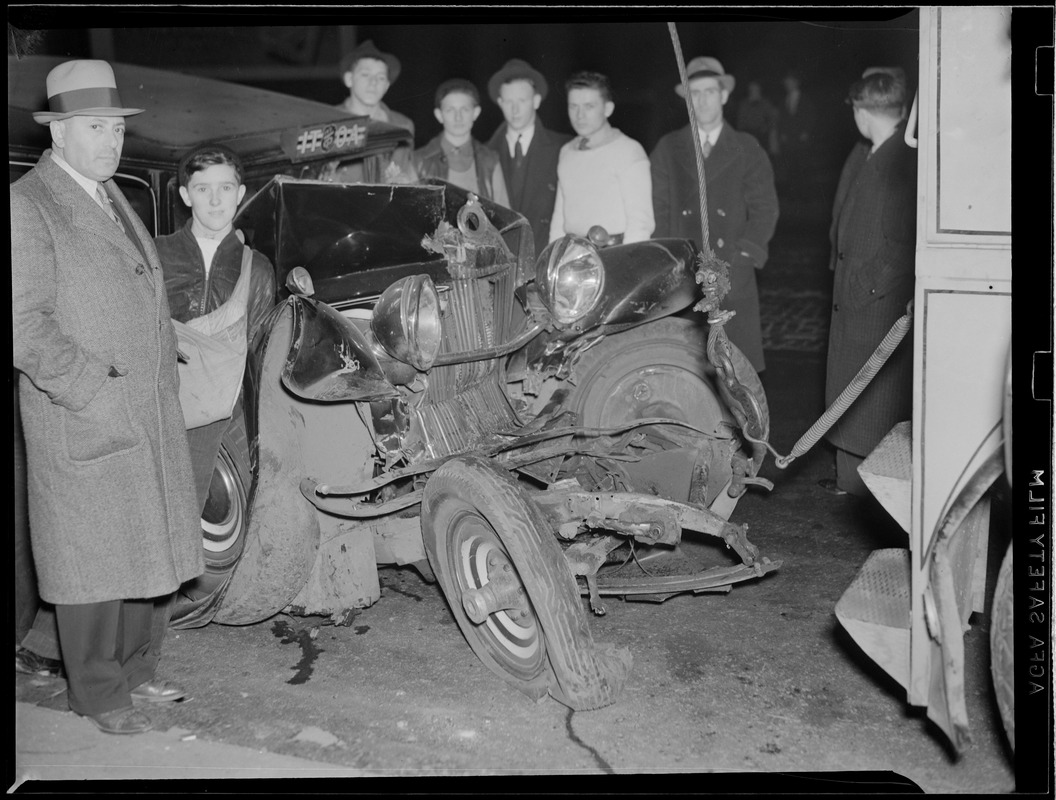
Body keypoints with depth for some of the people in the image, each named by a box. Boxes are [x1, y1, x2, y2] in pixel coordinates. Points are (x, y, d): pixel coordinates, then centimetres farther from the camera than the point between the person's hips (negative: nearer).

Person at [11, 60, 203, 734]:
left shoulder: (114, 197, 16)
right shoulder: (28, 205, -10)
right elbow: (25, 326, -17)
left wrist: (166, 370, 13)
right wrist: (97, 391, -18)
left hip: (152, 417, 8)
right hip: (81, 425, -8)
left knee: (154, 551, 15)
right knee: (93, 563, 4)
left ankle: (136, 671, 31)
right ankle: (98, 695, 19)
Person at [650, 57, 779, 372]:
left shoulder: (747, 149, 11)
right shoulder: (667, 148, 13)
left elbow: (764, 210, 6)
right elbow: (657, 209, 9)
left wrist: (742, 258, -7)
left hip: (732, 278, 0)